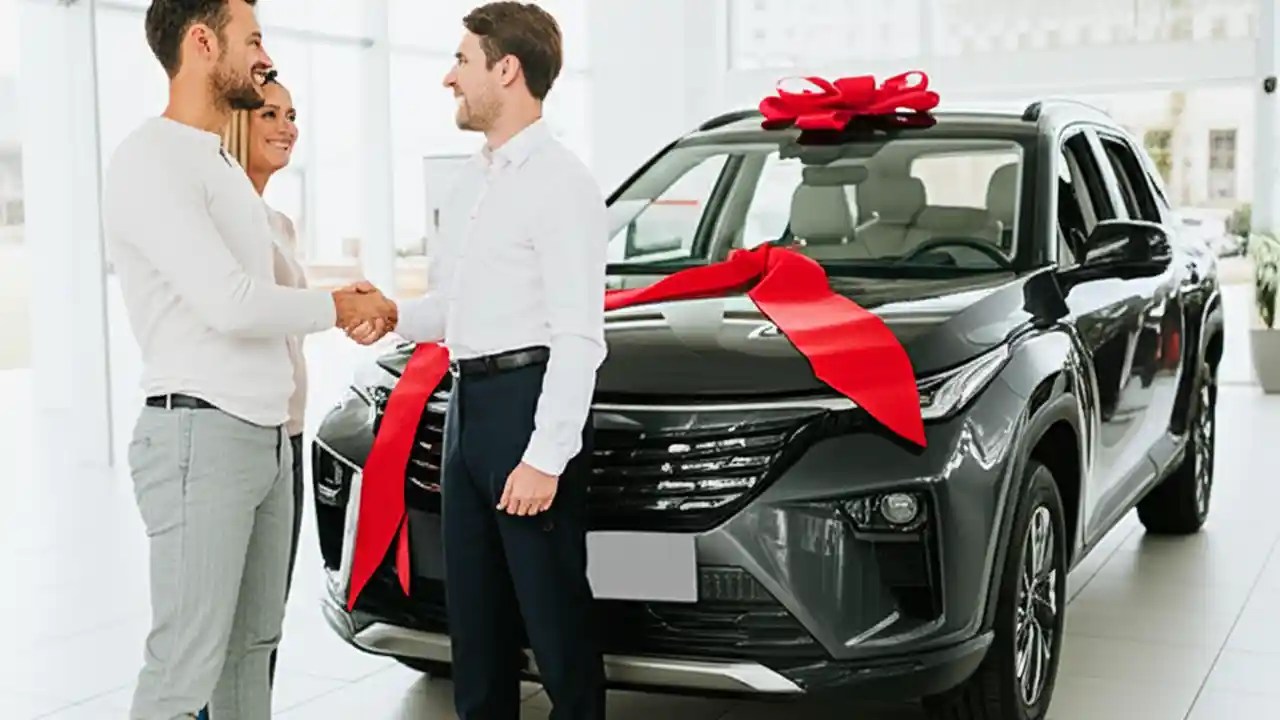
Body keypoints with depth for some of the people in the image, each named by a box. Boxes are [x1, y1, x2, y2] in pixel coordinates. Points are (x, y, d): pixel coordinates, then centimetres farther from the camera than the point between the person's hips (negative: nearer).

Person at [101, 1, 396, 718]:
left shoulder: (224, 168, 19)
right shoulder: (151, 161, -12)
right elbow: (230, 304, -21)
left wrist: (336, 302, 7)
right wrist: (337, 308, -6)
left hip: (269, 437, 10)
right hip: (200, 436, -9)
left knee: (253, 645, 13)